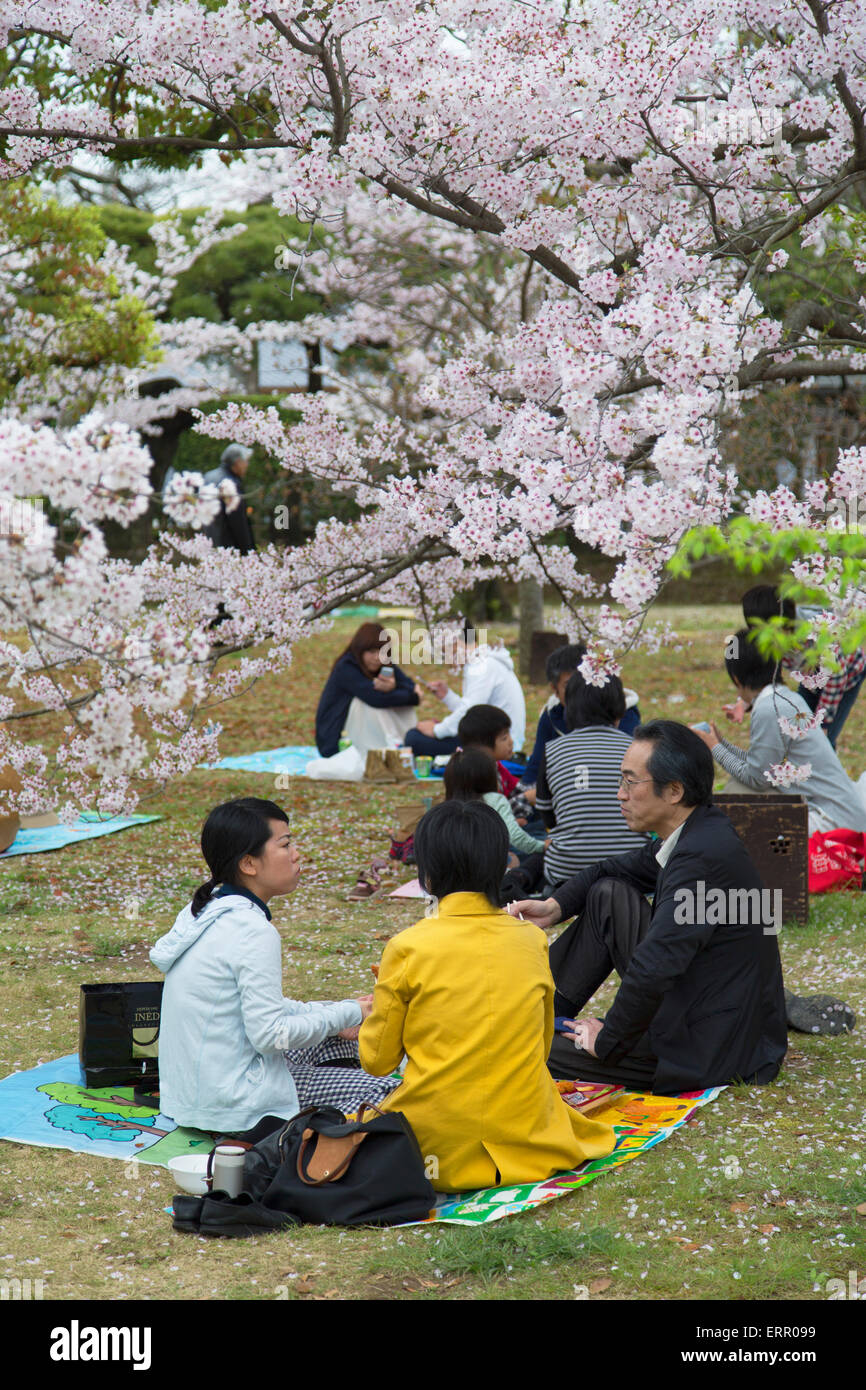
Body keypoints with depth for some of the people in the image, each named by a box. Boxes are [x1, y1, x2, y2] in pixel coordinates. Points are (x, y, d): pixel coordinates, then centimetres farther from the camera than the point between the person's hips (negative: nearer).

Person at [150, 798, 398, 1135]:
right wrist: (347, 1014, -10)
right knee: (384, 1089, -5)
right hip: (233, 1105, -9)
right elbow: (270, 1035, -22)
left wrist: (330, 1017, 10)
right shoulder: (253, 932, -22)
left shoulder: (205, 911, 7)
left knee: (341, 1041, 20)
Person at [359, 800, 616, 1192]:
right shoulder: (532, 940, 0)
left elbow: (376, 1060, 0)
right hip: (526, 1138, 3)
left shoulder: (408, 948, -10)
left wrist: (383, 995, 17)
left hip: (435, 1148, -3)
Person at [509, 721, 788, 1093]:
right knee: (608, 893, 10)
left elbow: (652, 971, -32)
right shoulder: (696, 833, 4)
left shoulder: (703, 857, -28)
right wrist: (554, 906, 2)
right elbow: (611, 870, 20)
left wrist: (608, 1041, -18)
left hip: (707, 1049, -9)